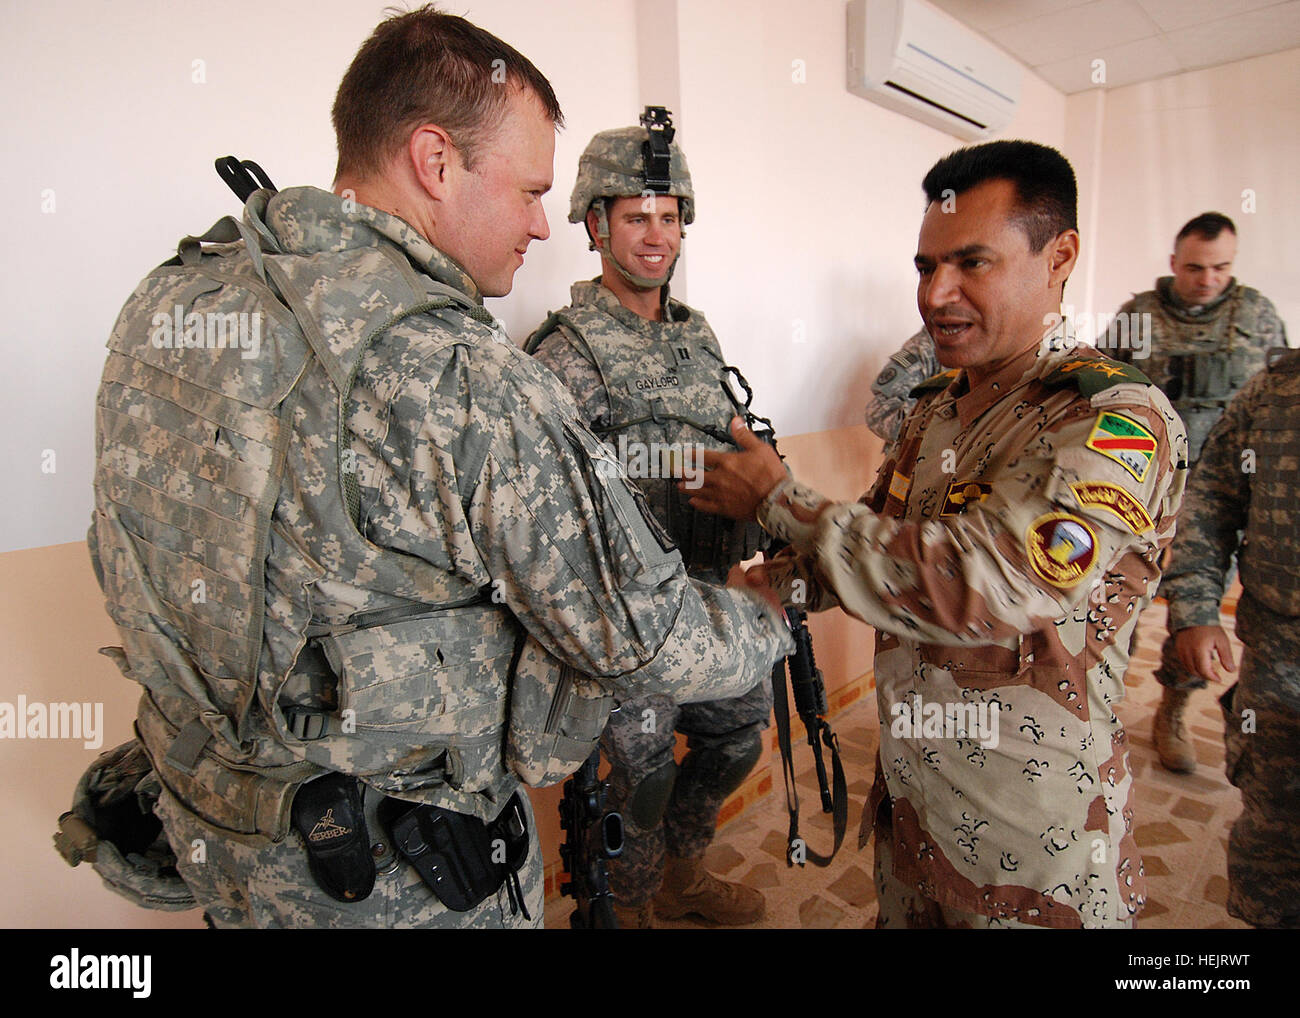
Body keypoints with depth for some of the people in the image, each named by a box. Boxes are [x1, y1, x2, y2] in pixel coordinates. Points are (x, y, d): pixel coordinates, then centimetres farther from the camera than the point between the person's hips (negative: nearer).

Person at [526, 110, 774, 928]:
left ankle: (682, 873, 47)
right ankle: (631, 907, 38)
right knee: (645, 774, 9)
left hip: (715, 593, 8)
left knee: (739, 735, 21)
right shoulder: (567, 350, -14)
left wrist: (766, 547, 9)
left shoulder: (698, 334, 10)